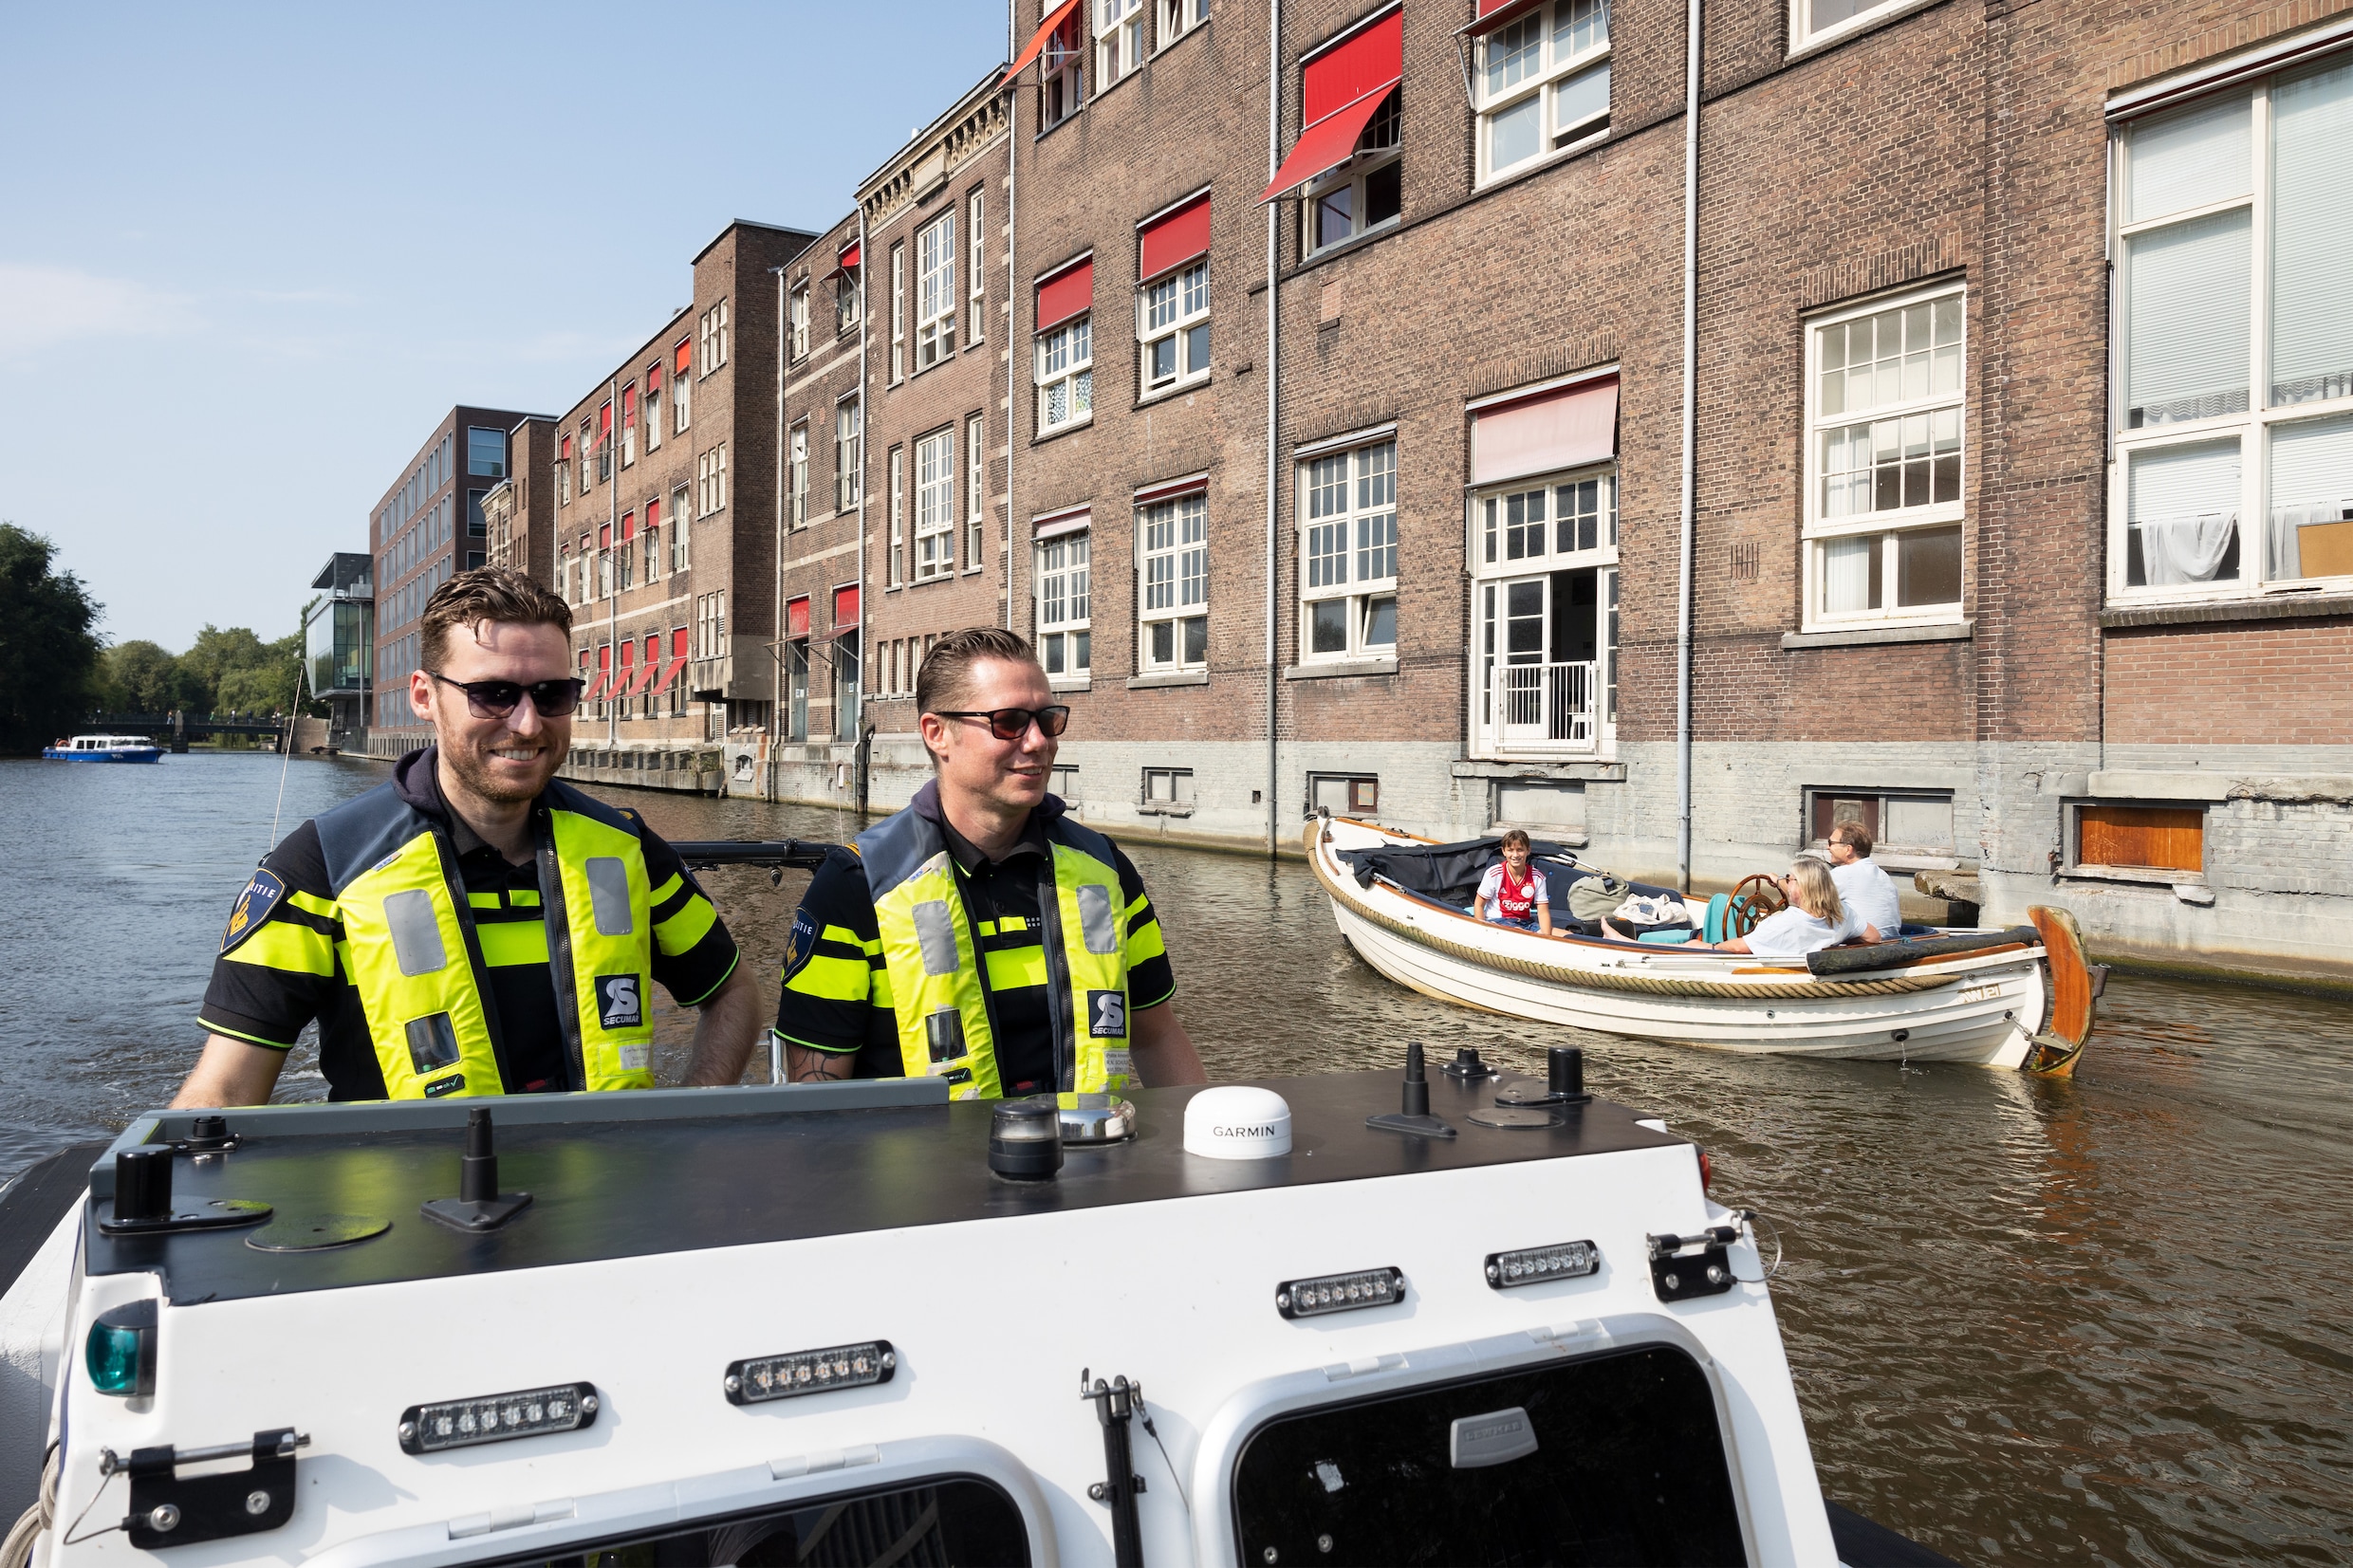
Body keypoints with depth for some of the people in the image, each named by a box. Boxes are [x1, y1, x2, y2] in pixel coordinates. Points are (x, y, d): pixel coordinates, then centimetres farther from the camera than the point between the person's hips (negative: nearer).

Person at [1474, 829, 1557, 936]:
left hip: (1525, 922, 4)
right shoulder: (1494, 873, -10)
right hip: (1497, 921, -4)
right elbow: (1479, 905, -2)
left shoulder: (1537, 877, -1)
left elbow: (1543, 912, -3)